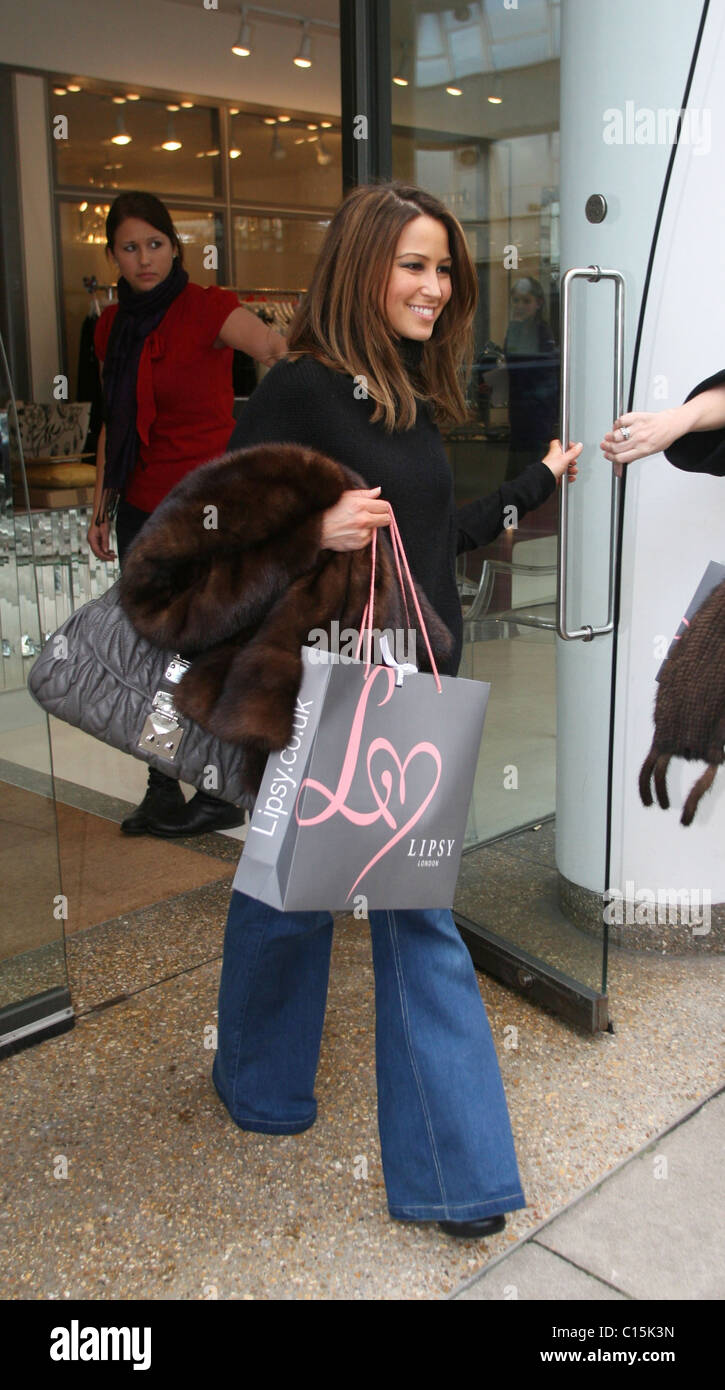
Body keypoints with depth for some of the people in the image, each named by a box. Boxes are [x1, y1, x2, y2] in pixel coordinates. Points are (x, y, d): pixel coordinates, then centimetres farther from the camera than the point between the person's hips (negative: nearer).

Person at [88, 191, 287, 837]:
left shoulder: (206, 307, -8)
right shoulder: (113, 325, 11)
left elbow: (276, 350, -24)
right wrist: (100, 508, 16)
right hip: (141, 509, 6)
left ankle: (223, 796, 15)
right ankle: (163, 795, 20)